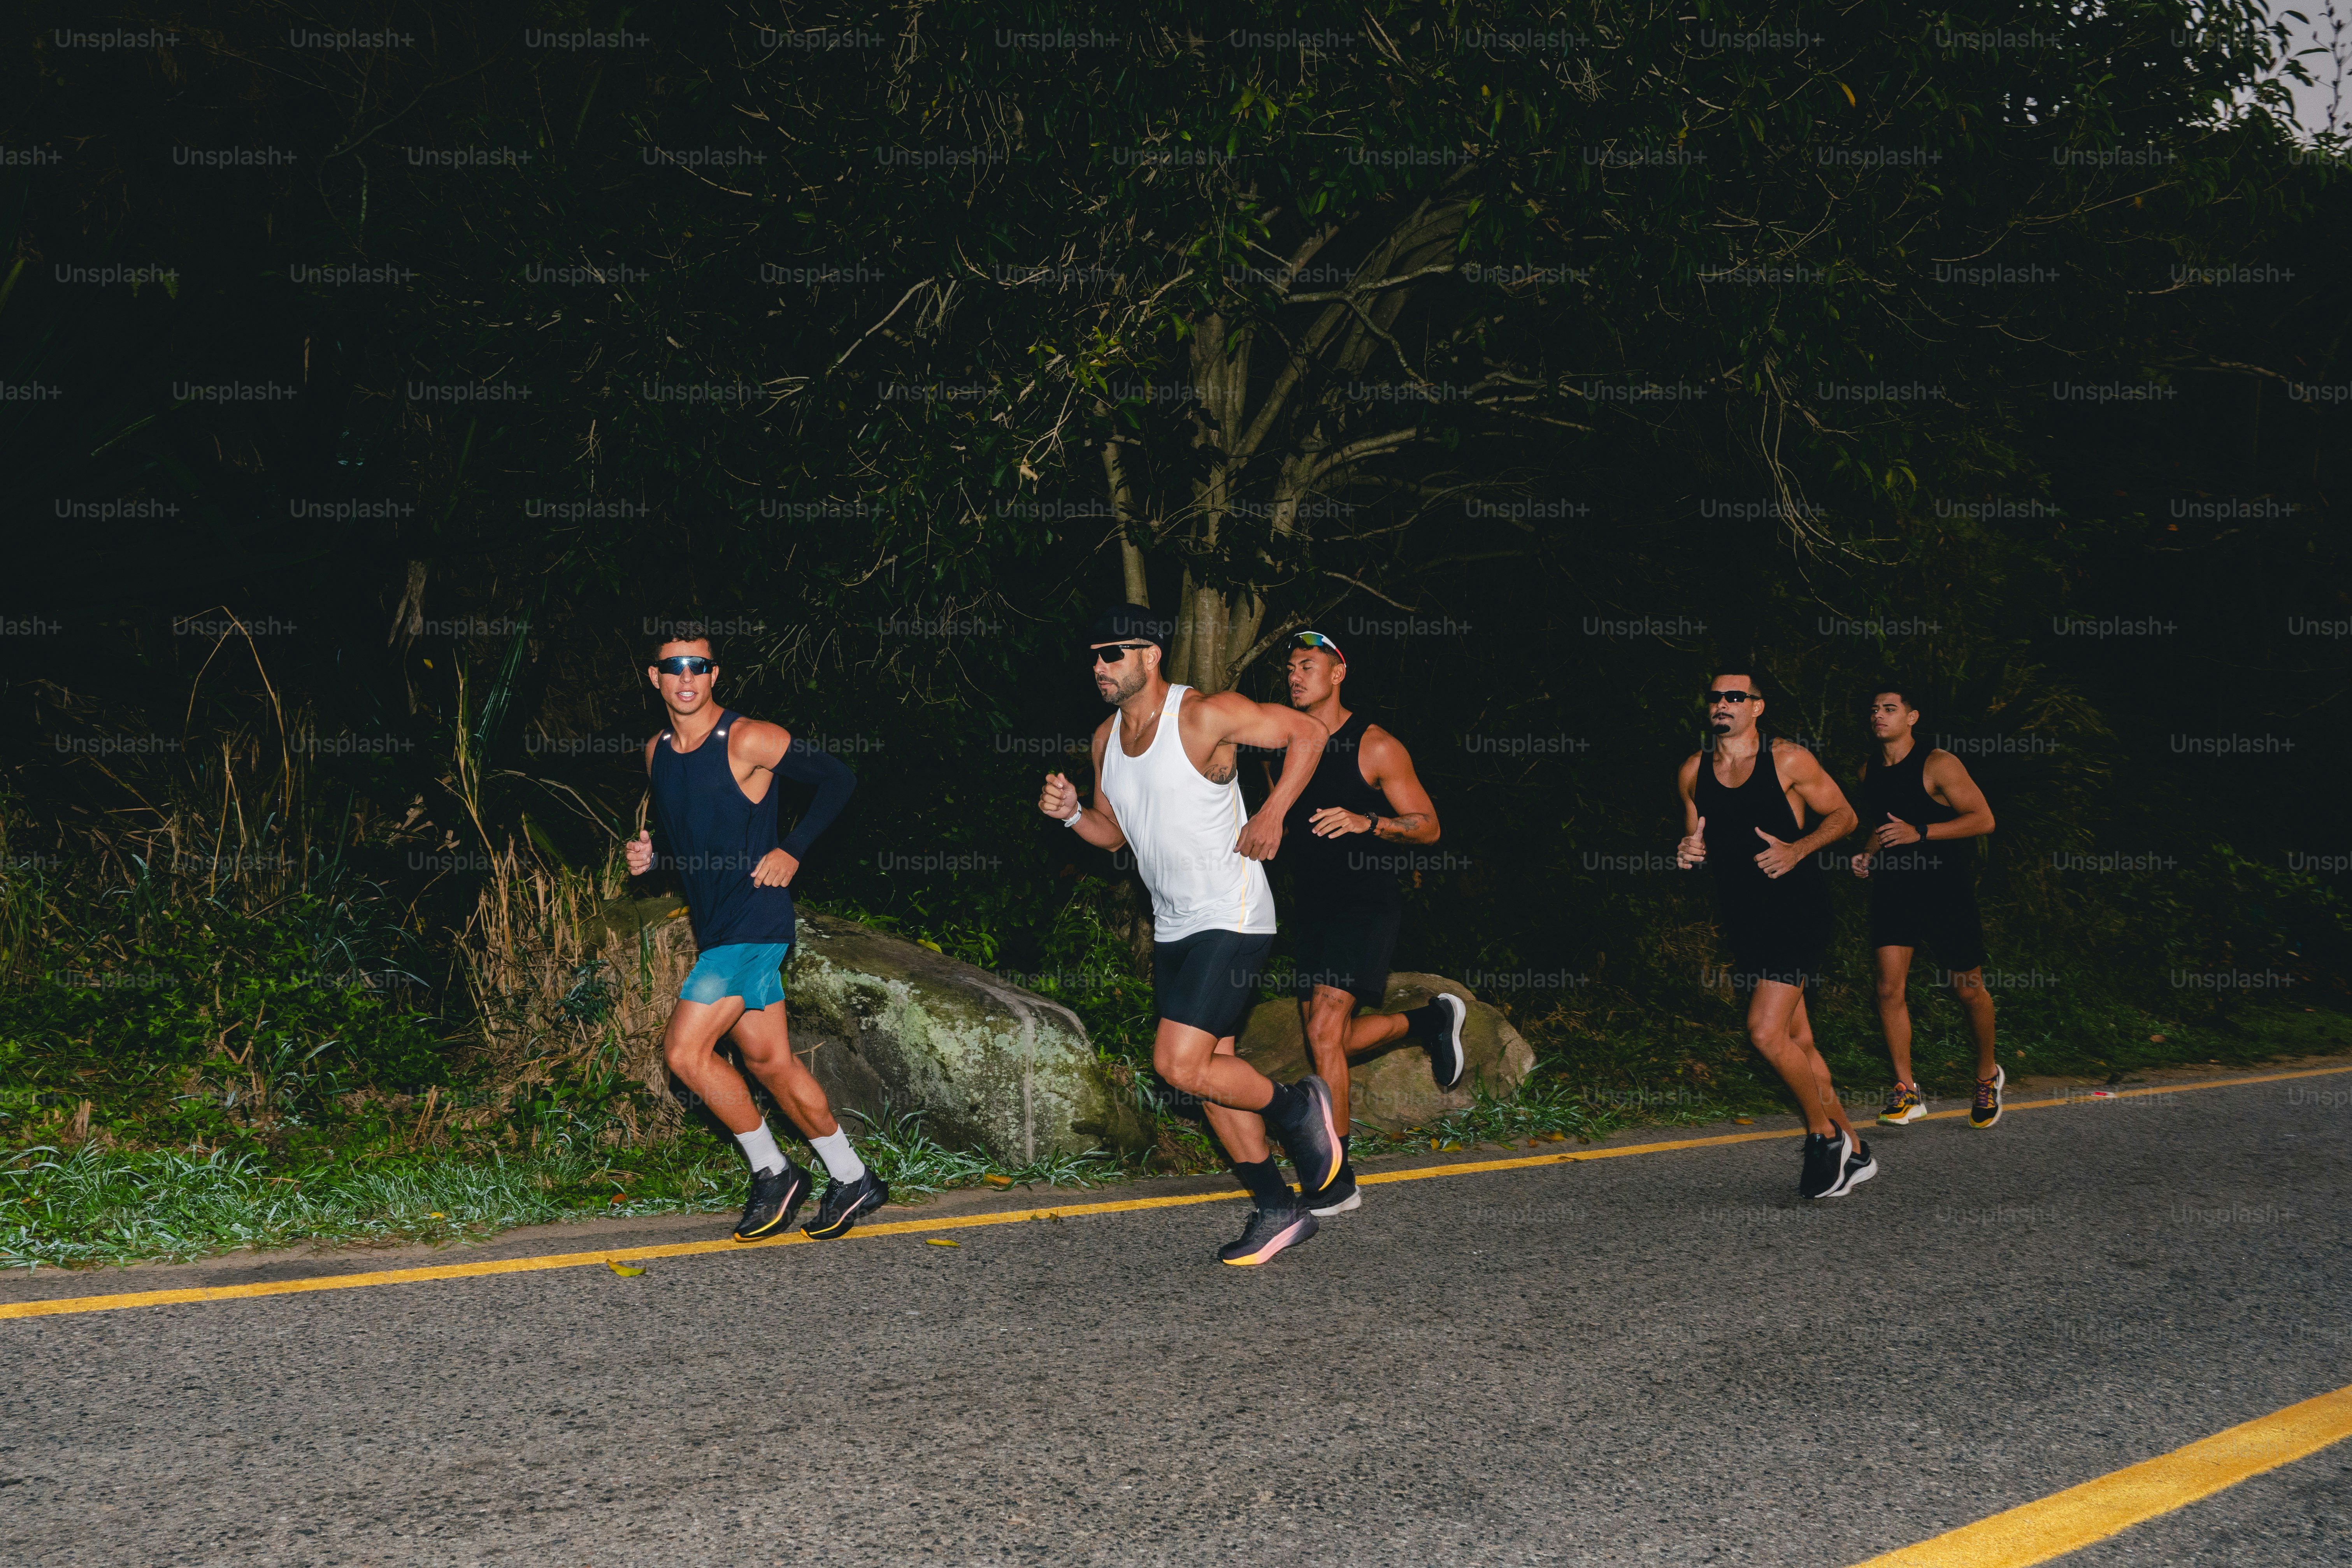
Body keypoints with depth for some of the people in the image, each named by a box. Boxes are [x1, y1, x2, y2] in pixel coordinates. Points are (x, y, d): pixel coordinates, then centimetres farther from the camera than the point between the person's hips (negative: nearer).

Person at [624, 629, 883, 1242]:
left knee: (684, 1049, -13)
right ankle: (853, 1180, 19)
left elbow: (838, 779, -7)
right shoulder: (658, 752, 10)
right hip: (715, 930, 8)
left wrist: (792, 850, -11)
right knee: (768, 1060, 9)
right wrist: (649, 857, 3)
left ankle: (773, 1173, 3)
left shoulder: (748, 740, -12)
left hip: (755, 920, -8)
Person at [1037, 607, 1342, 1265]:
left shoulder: (1206, 715, -15)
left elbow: (1306, 733, -8)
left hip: (1231, 920, -8)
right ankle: (1279, 1210, 20)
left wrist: (1272, 814, -15)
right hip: (1173, 928, 8)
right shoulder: (1107, 739, 8)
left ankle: (1296, 1108, 9)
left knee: (1179, 1064, -16)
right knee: (1210, 1070, 9)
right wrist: (1071, 814, -3)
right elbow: (1113, 833, 17)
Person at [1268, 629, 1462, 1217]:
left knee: (1324, 1033, -17)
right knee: (1333, 1040, 11)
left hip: (1366, 904, -7)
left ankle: (1337, 1181, -10)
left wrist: (1364, 822, -24)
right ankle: (1434, 1019, 38)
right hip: (1312, 906, 7)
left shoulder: (1376, 748, -10)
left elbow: (1428, 827, -8)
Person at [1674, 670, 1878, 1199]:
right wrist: (1690, 852, -4)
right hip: (1742, 918, 6)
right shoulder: (1693, 772, 8)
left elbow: (1843, 815, 0)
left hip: (1795, 909, -6)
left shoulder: (1789, 760, -6)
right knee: (1797, 1043, 9)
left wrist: (1798, 849, -15)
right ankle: (1853, 1153, 21)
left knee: (1767, 1030, -17)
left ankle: (1824, 1135, 3)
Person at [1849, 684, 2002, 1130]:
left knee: (1969, 991, 5)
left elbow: (1983, 820, -14)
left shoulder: (1938, 765, -10)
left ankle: (1988, 1076, 28)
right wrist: (1869, 855, 5)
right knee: (1890, 988, -8)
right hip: (1892, 889, 5)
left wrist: (1919, 833, -21)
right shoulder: (1870, 774, 9)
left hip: (1946, 891, -4)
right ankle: (1906, 1092, -1)